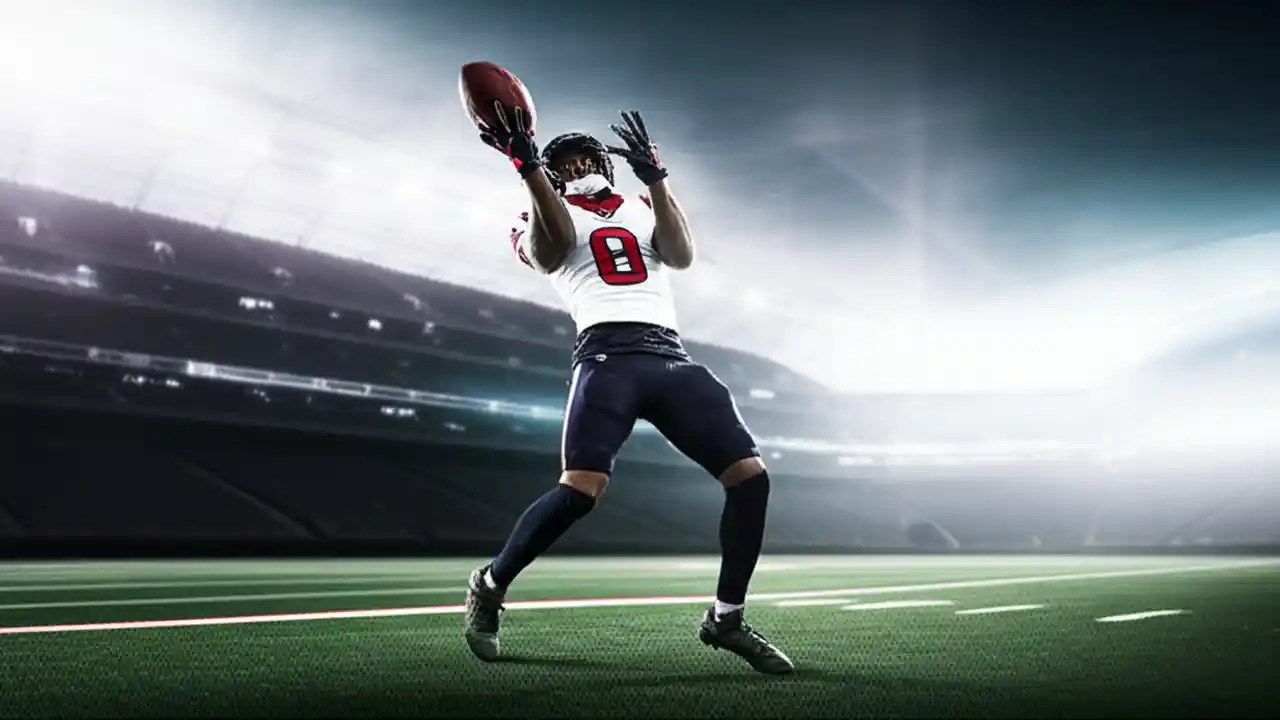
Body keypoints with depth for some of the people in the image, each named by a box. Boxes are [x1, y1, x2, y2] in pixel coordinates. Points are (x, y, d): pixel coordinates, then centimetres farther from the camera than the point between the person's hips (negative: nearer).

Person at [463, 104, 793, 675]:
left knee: (750, 476, -4)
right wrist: (528, 165, -21)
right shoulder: (546, 219, 16)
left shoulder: (642, 209, 25)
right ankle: (488, 586, 2)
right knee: (581, 489, -23)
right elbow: (551, 246, -10)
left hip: (671, 358, 5)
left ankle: (726, 618, 12)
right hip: (609, 353, -4)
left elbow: (682, 256, 6)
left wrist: (655, 178, -4)